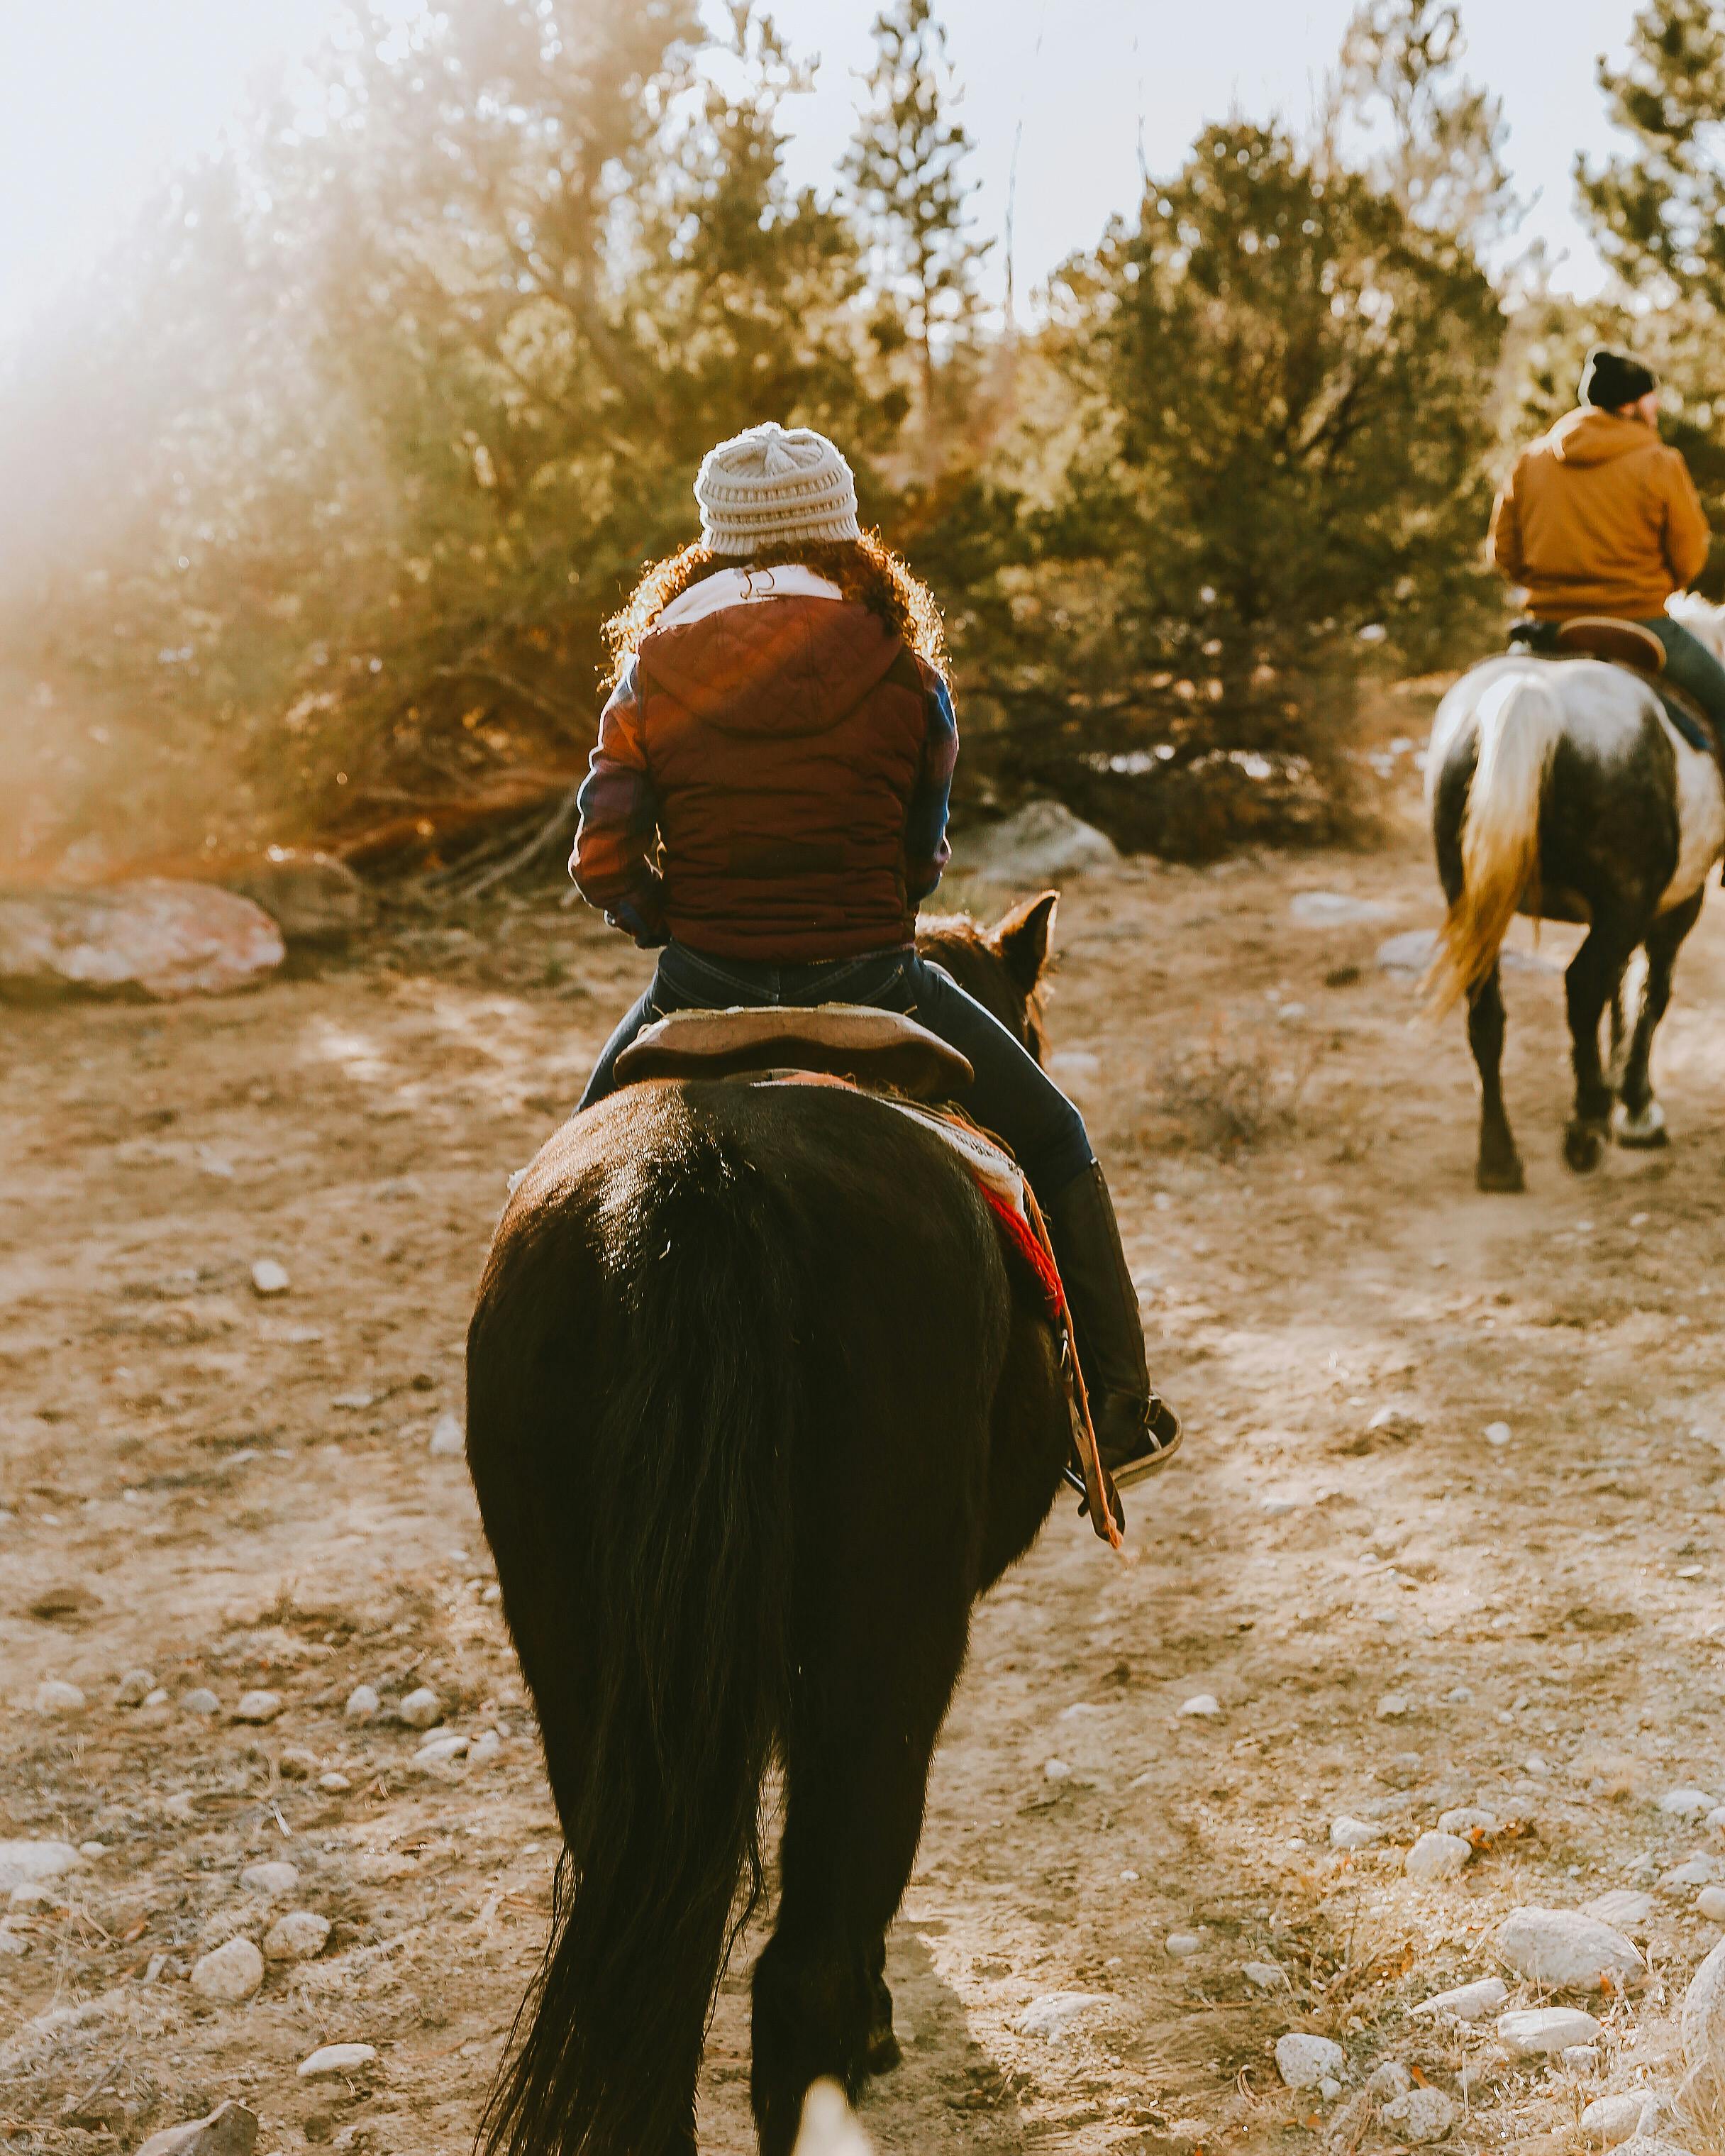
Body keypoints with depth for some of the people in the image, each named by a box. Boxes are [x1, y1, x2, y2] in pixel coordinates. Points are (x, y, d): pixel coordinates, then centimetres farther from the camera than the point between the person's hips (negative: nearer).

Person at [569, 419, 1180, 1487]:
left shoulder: (651, 672, -2)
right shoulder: (901, 668, -5)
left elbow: (603, 861, -7)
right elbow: (924, 856, 4)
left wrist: (679, 925, 12)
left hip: (702, 989, 2)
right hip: (869, 979, -2)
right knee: (1051, 1140, 20)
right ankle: (1114, 1417, 20)